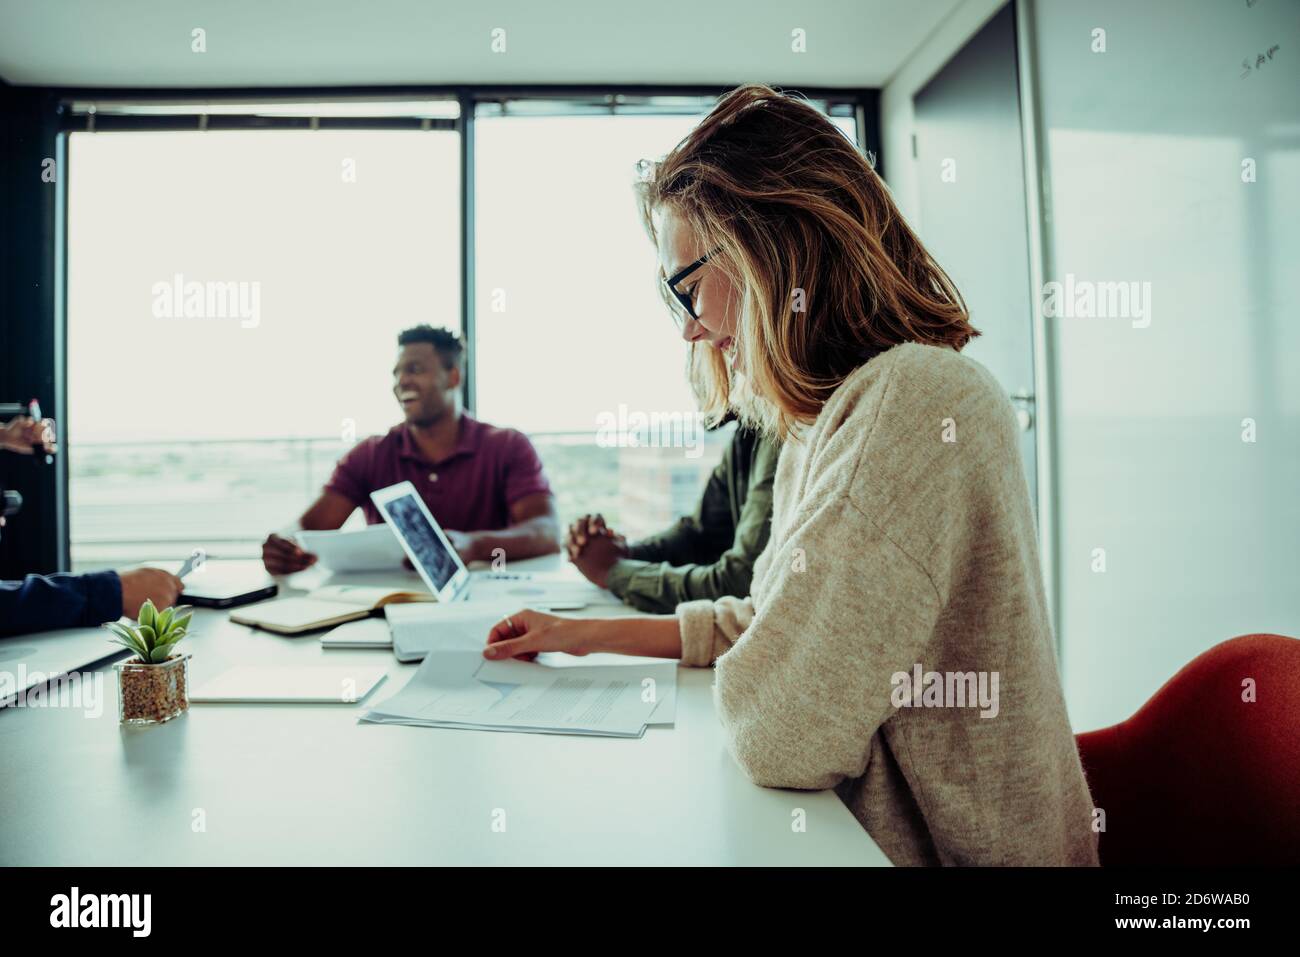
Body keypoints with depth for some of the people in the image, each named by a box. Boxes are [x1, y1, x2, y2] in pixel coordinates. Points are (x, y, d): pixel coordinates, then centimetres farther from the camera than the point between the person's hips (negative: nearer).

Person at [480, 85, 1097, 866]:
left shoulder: (915, 399, -24)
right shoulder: (831, 420, 6)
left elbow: (777, 729, -27)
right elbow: (777, 623, 14)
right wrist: (587, 634, 13)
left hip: (933, 846, -7)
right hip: (846, 826, 8)